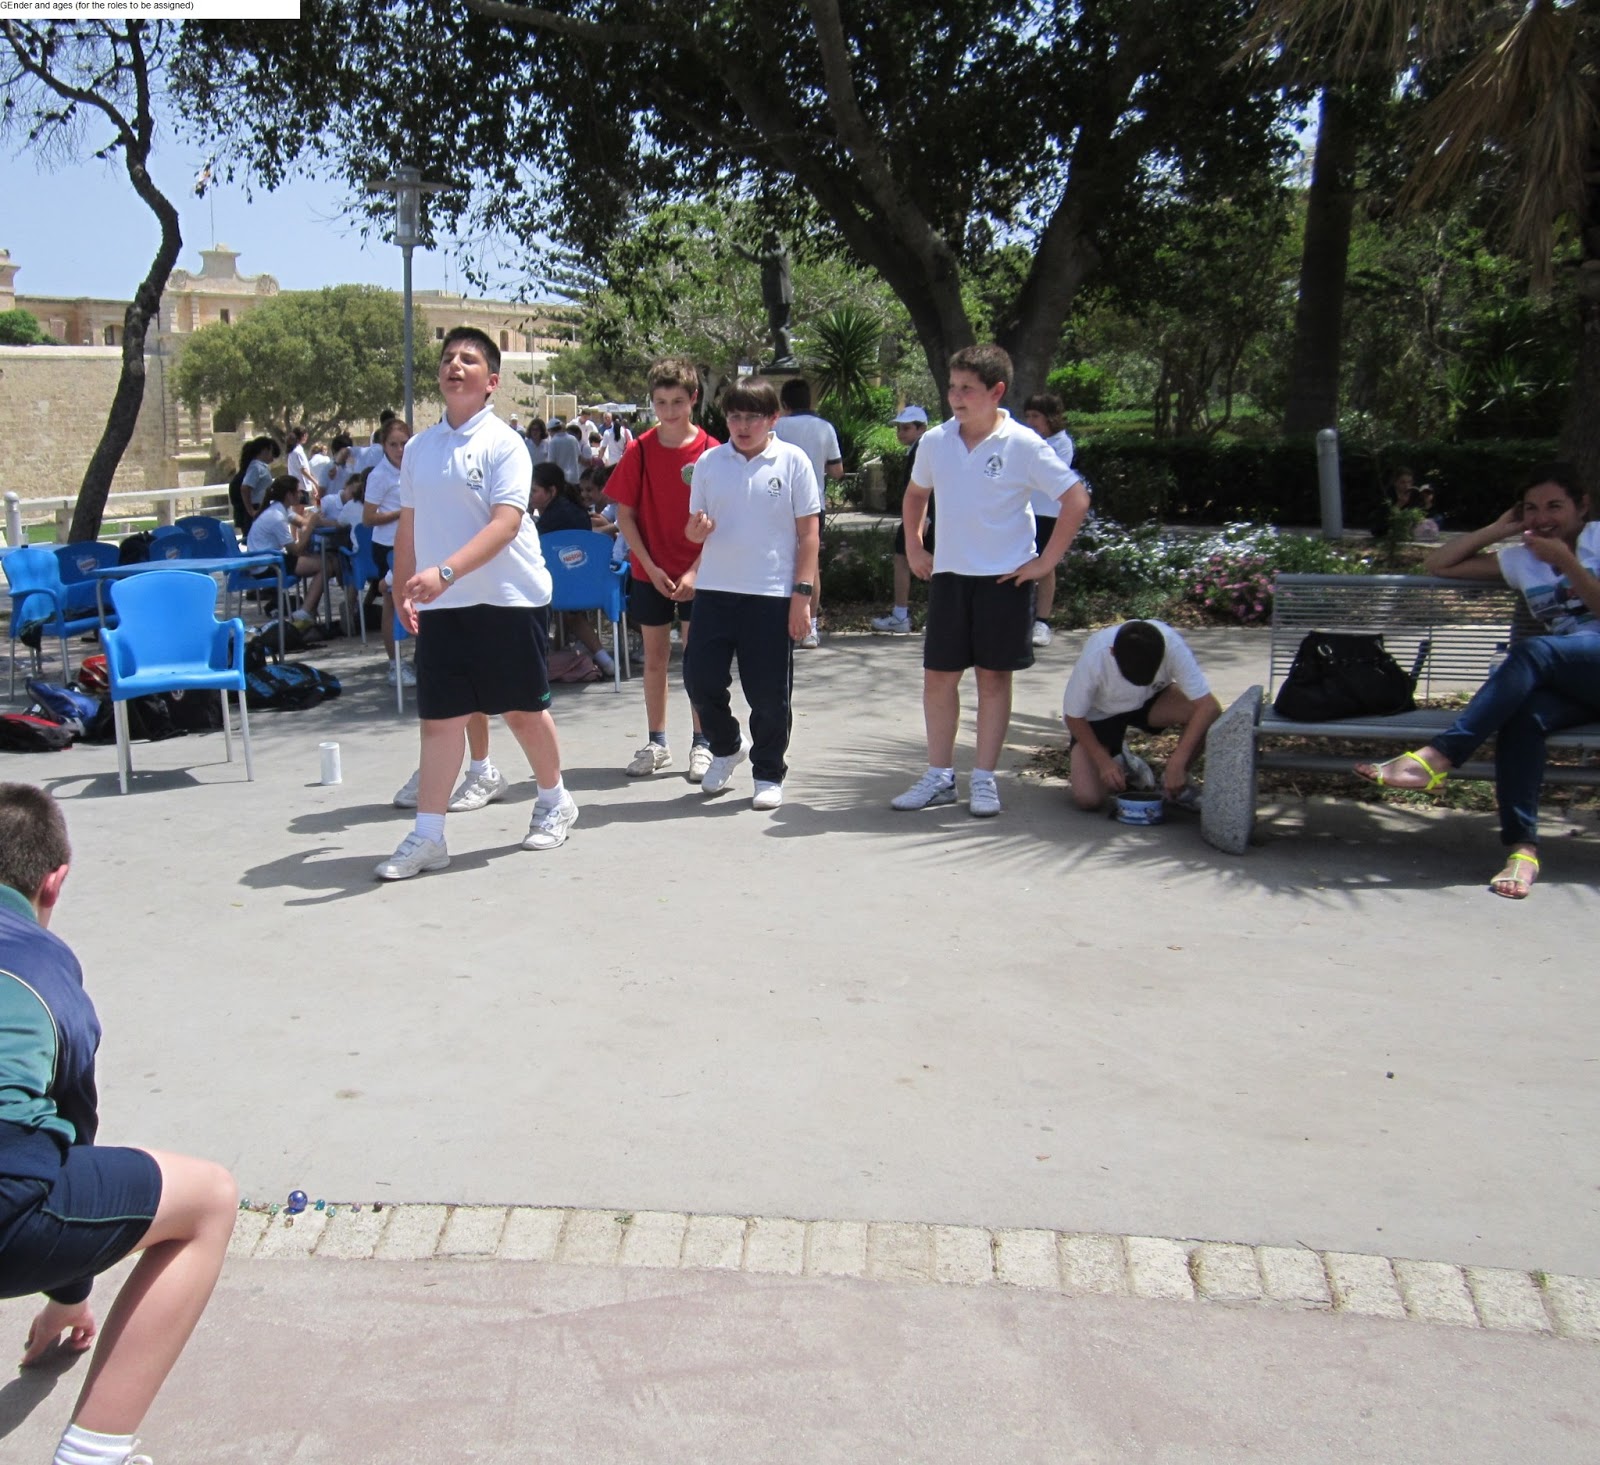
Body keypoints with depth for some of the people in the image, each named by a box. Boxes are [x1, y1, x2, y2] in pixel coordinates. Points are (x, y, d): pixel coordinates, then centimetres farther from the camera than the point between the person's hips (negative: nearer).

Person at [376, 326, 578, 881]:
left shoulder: (503, 443, -9)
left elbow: (505, 524, -19)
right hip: (440, 606, 4)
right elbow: (408, 526, 19)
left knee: (523, 709, 8)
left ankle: (554, 802, 31)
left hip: (506, 599, -4)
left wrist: (444, 573, -29)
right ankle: (427, 835, 6)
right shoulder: (418, 448, 10)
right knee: (439, 717, 2)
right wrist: (402, 589, 16)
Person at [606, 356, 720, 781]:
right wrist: (650, 567, -8)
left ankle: (701, 744, 13)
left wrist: (695, 571, -13)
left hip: (697, 574, -2)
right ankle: (656, 743, 20)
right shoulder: (639, 451, -3)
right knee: (655, 657, 10)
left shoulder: (710, 451, -7)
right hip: (649, 572, 2)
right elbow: (625, 515, -1)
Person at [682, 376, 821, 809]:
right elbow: (696, 531, 13)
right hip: (714, 590, 3)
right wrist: (696, 529, -12)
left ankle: (769, 774, 19)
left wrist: (802, 594, -7)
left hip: (772, 594, -3)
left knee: (770, 692, 2)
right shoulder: (710, 462, 7)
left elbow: (808, 532, -1)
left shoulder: (792, 461, -1)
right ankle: (726, 748, 29)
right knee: (700, 677, 2)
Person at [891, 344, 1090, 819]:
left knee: (994, 676, 4)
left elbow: (1076, 499, -9)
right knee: (938, 674, 4)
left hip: (1004, 578, -4)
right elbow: (915, 494, 21)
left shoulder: (1022, 445, -11)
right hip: (948, 575, 4)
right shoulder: (935, 442, 2)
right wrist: (913, 548, 13)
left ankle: (984, 779, 13)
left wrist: (1047, 561, -10)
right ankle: (940, 777, 15)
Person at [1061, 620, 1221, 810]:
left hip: (1150, 701, 2)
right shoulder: (1094, 658, -36)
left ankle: (1175, 783, -4)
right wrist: (1103, 760, -29)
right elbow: (1073, 716, -20)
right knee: (1087, 798, -20)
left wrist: (1177, 763, -41)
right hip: (1100, 714, -1)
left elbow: (1209, 706, -34)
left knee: (1208, 713, -30)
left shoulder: (1172, 646, -34)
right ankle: (1119, 763, 14)